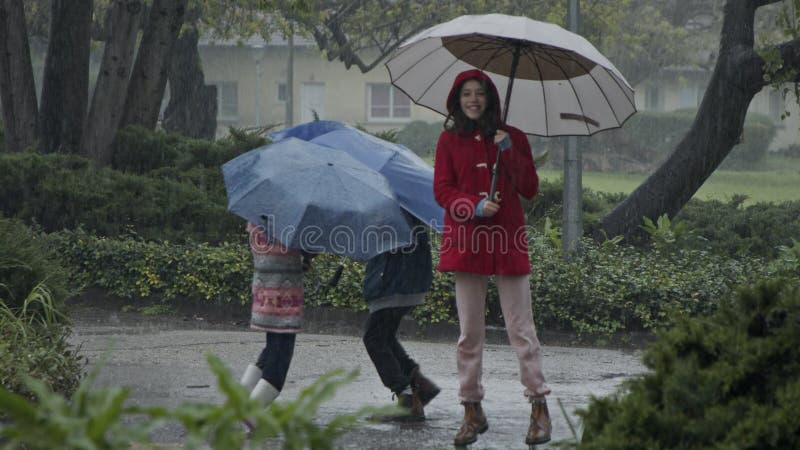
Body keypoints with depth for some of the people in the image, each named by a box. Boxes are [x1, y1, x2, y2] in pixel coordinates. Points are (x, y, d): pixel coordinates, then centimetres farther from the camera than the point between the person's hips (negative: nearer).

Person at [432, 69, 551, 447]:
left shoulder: (512, 138, 6)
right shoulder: (449, 140, 6)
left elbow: (530, 189, 1)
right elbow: (442, 190, 2)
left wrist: (510, 153, -11)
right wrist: (474, 206, -15)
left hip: (508, 239, -1)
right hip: (467, 241, 1)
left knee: (521, 328, -2)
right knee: (469, 332, 4)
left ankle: (539, 408, 2)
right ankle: (472, 411, 11)